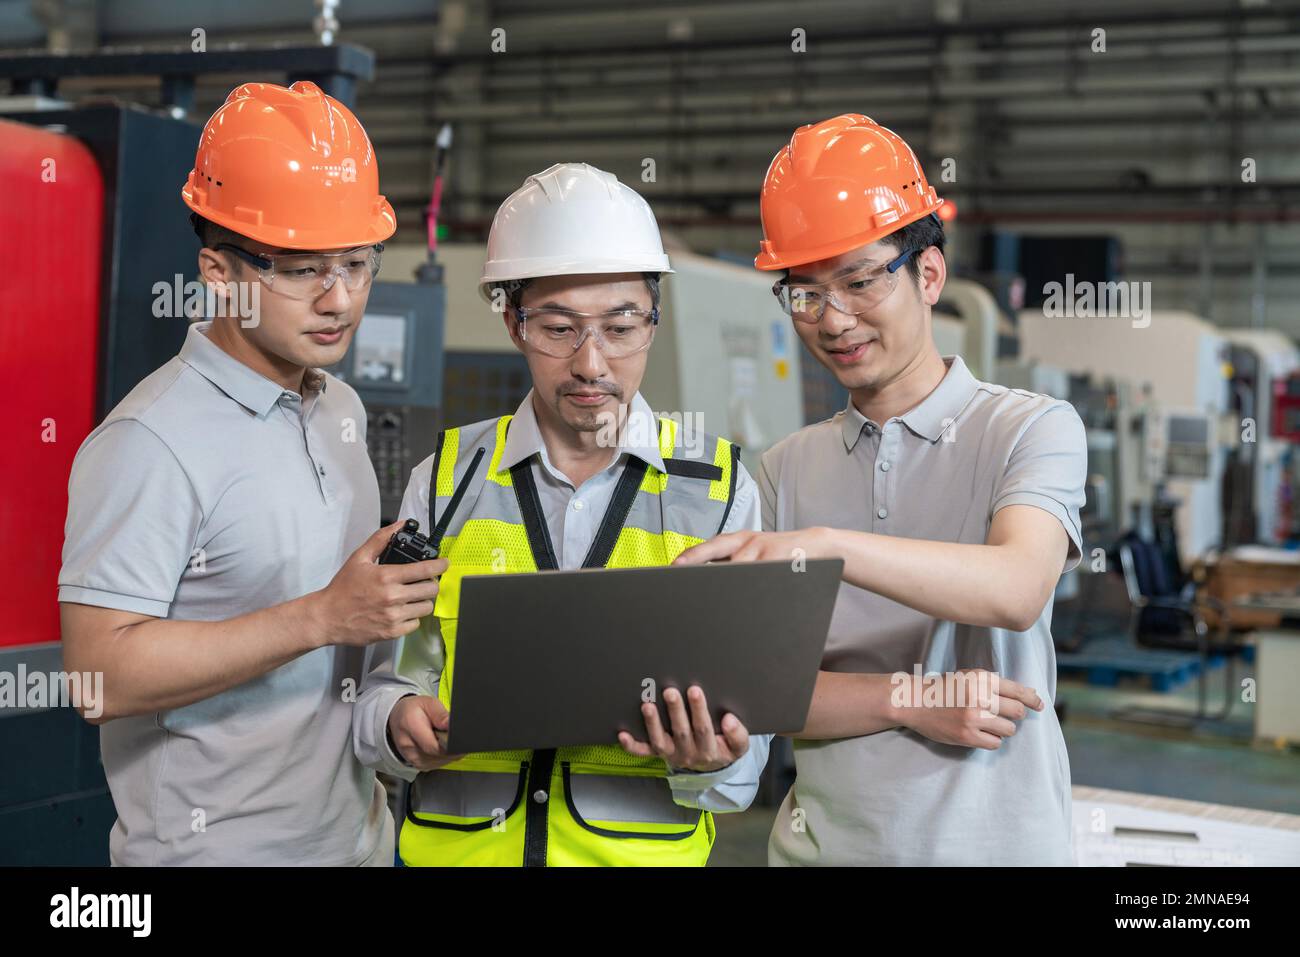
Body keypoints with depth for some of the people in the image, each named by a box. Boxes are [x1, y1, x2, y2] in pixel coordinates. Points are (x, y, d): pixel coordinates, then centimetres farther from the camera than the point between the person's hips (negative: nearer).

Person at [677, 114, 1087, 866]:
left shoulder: (1034, 430, -3)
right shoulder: (787, 470, 5)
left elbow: (1017, 589, -23)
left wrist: (826, 544, -34)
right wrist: (908, 700, -16)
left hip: (992, 840, -2)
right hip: (822, 839, 3)